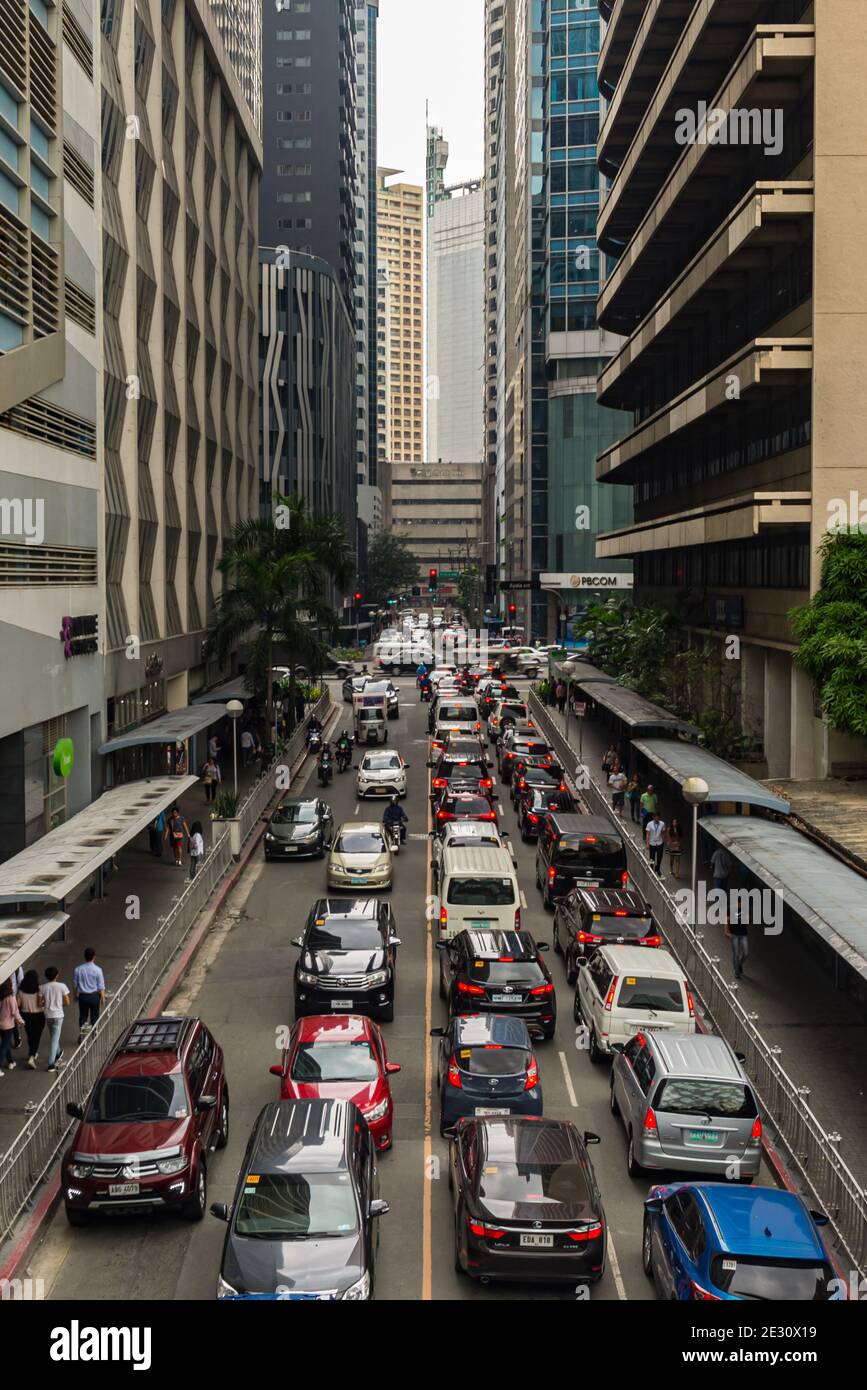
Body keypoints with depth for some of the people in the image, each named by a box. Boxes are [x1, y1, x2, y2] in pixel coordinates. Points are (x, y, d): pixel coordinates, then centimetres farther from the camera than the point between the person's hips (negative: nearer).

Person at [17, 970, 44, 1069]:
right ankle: (31, 1057, -12)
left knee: (30, 1036, 22)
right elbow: (40, 1004, -19)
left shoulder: (21, 990, -7)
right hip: (38, 1016, -4)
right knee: (36, 1036, 3)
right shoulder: (38, 990, -17)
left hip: (25, 1015, 4)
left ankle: (33, 1054, 38)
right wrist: (45, 1003, 2)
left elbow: (18, 1004, -4)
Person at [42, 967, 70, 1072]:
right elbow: (67, 1002, -7)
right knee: (54, 1039, -1)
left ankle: (58, 1053, 45)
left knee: (52, 1037, 24)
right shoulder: (62, 986, -10)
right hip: (58, 1015, -3)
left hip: (48, 1015, 3)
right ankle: (51, 1064, -4)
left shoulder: (43, 988, -4)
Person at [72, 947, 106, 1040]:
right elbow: (101, 986, -9)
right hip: (94, 996, -2)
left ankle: (82, 1037, 14)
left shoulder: (78, 969, -7)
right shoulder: (97, 970, -13)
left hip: (82, 996, 2)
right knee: (94, 1017, 12)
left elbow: (75, 984, 3)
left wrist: (76, 994, 19)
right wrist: (103, 998, 2)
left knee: (82, 1016, 14)